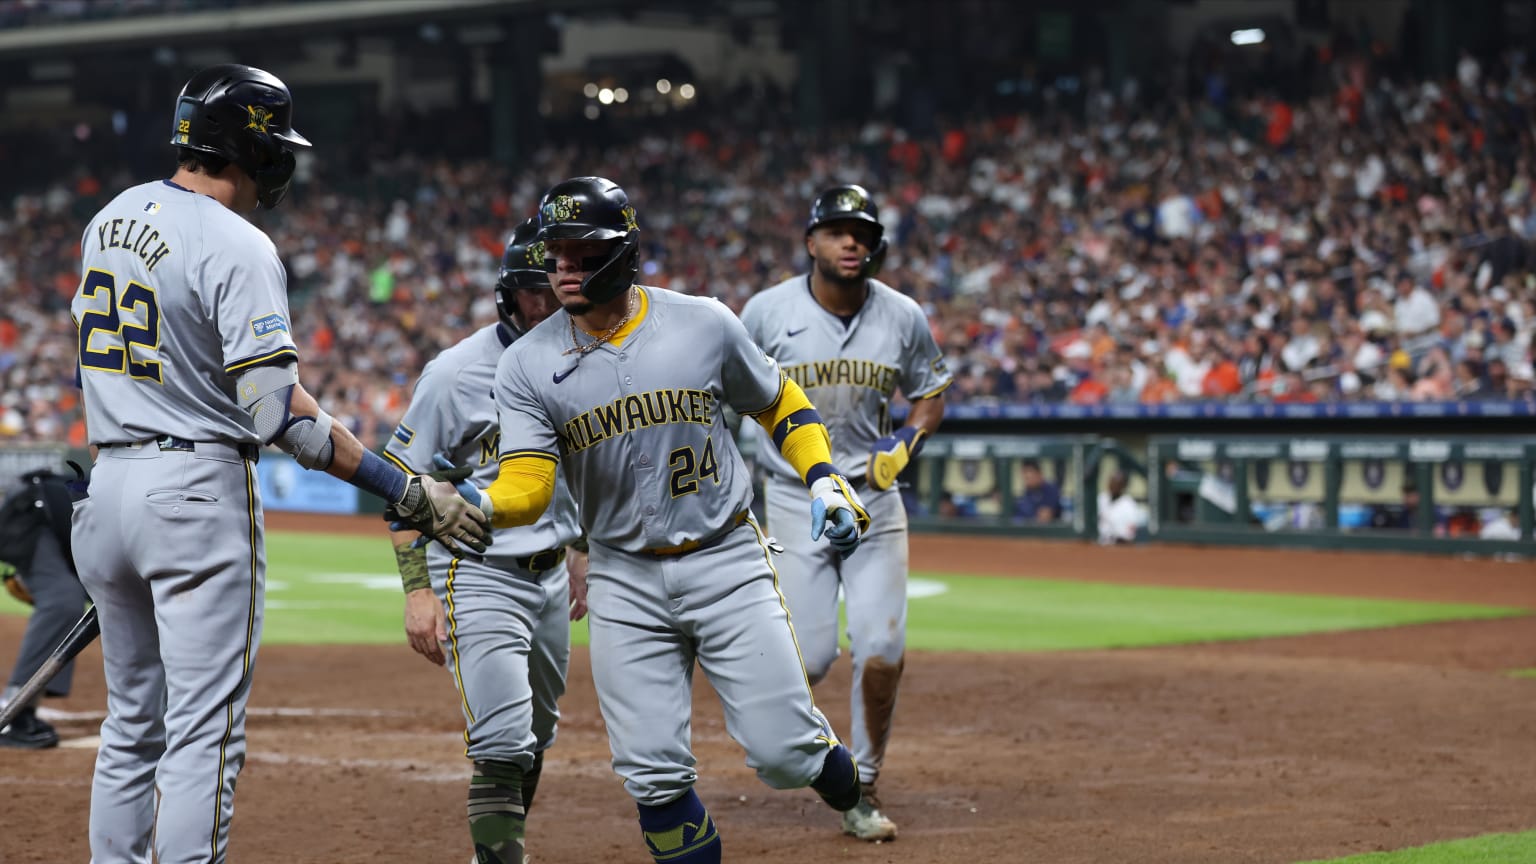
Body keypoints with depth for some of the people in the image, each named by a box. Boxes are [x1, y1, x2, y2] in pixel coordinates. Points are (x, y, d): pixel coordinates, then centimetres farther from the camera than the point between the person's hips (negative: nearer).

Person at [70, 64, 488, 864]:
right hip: (198, 489, -8)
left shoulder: (110, 219, 10)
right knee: (204, 734, -6)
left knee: (132, 724, 16)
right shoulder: (236, 247, -15)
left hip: (109, 481, 8)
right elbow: (277, 410, -22)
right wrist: (405, 493, -21)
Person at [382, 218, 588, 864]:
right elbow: (403, 481, -11)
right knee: (502, 744, -15)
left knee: (535, 738, 17)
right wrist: (417, 589, -17)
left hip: (551, 576, 6)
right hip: (477, 575, -6)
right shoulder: (457, 373, -15)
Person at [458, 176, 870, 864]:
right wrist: (471, 504, -34)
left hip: (727, 560, -1)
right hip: (624, 580, 1)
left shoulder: (704, 324, -5)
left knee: (782, 754, -5)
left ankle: (826, 760, 31)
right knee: (653, 775, -5)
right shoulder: (528, 363, -4)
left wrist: (824, 478, -4)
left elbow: (779, 403, 11)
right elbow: (527, 485, -13)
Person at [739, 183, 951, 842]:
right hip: (796, 496, -2)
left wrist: (909, 440, -8)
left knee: (882, 649, -8)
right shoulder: (768, 311, -9)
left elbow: (930, 393, 12)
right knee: (809, 657, -9)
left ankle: (864, 791, 10)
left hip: (873, 496, 2)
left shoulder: (903, 317, -3)